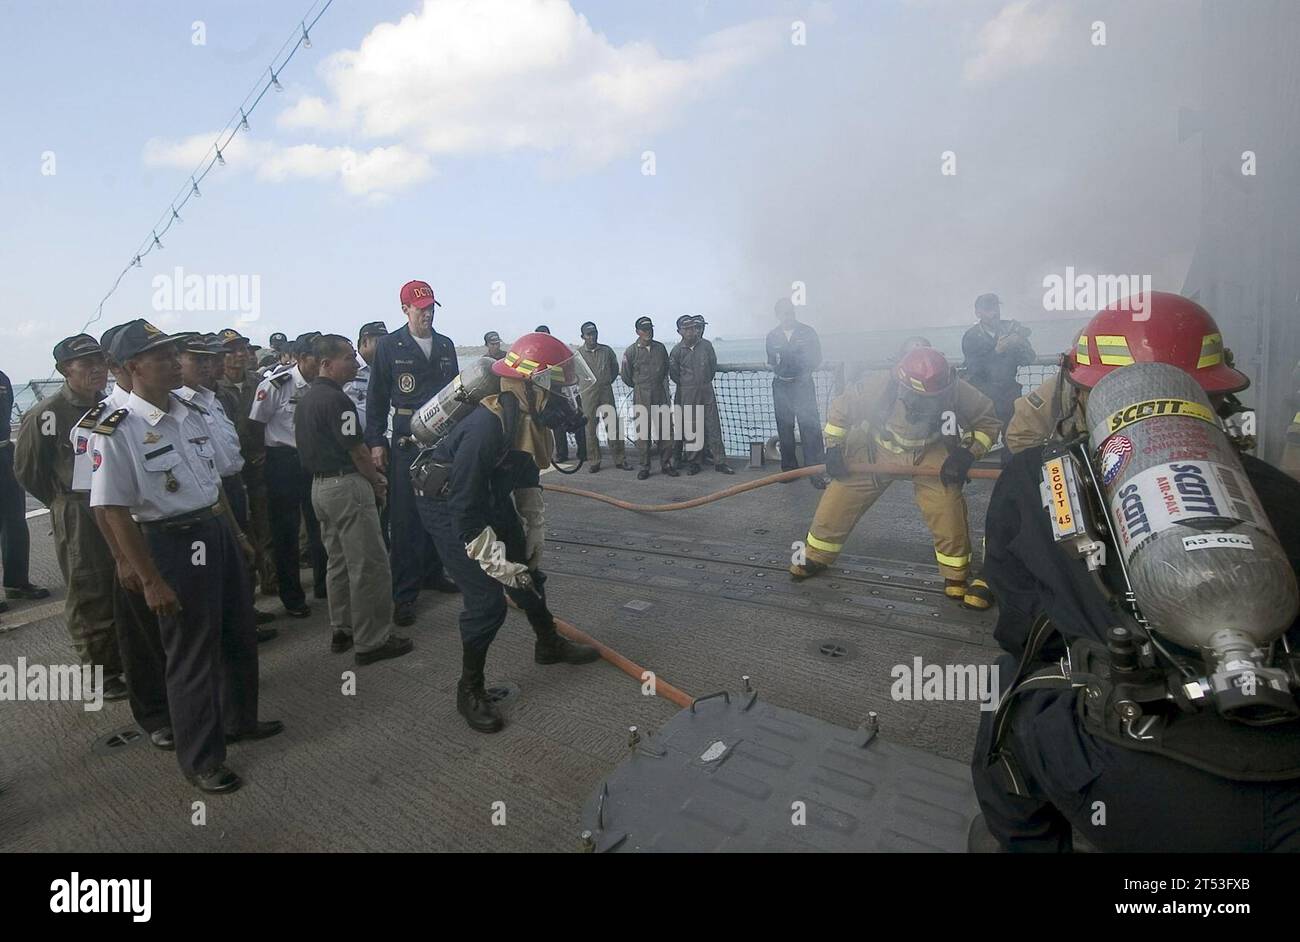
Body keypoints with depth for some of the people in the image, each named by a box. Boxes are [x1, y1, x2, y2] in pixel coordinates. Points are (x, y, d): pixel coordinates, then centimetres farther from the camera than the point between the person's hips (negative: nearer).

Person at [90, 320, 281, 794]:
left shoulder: (191, 413, 5)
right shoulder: (116, 432, -16)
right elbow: (115, 512, -15)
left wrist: (236, 535, 16)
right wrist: (151, 580, -16)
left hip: (218, 533, 7)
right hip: (174, 546, -7)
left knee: (239, 636, 20)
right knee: (192, 655, 7)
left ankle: (239, 719, 44)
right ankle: (201, 759, 26)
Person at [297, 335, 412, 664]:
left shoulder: (307, 399, 13)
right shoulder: (337, 400, -17)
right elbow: (357, 451, -16)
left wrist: (372, 477, 12)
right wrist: (378, 483, 0)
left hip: (320, 485, 10)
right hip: (347, 486, -10)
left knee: (339, 562, 18)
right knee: (370, 566, -3)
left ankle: (341, 630, 28)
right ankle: (372, 640, 2)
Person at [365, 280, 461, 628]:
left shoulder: (445, 345, 11)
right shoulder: (389, 345, -2)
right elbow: (377, 399, -1)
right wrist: (376, 442, -6)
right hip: (407, 441, -5)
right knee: (405, 518, -3)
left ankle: (432, 572, 28)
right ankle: (404, 594, 4)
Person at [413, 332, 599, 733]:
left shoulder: (531, 419, -7)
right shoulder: (488, 426, -35)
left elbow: (528, 482, 8)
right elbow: (465, 510, -31)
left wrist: (534, 537, 10)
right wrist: (499, 564, -26)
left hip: (493, 501, 9)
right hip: (449, 508, -9)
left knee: (529, 575, 18)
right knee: (487, 600, -10)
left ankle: (549, 644, 42)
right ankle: (470, 690, 11)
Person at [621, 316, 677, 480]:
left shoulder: (660, 348, 6)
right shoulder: (631, 352, -4)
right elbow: (626, 376, 5)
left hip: (660, 393, 3)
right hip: (641, 396, -3)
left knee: (665, 428, 3)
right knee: (642, 431, -1)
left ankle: (666, 463, 14)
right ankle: (644, 467, 8)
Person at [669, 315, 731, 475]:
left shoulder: (706, 345, 0)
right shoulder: (677, 349, -4)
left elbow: (714, 365, 12)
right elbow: (673, 372, 6)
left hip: (707, 391, 2)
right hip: (687, 394, -1)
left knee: (713, 426, 1)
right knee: (691, 428, 3)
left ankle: (720, 461, 5)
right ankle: (692, 462, 13)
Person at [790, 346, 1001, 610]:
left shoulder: (957, 391, -31)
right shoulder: (878, 388, -33)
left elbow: (988, 421, -12)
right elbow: (841, 407, -14)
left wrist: (967, 453, -25)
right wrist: (834, 447, -11)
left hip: (930, 453, 0)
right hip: (877, 448, 0)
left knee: (947, 507, -20)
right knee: (838, 500, -2)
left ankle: (957, 578, 2)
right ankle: (816, 557, 22)